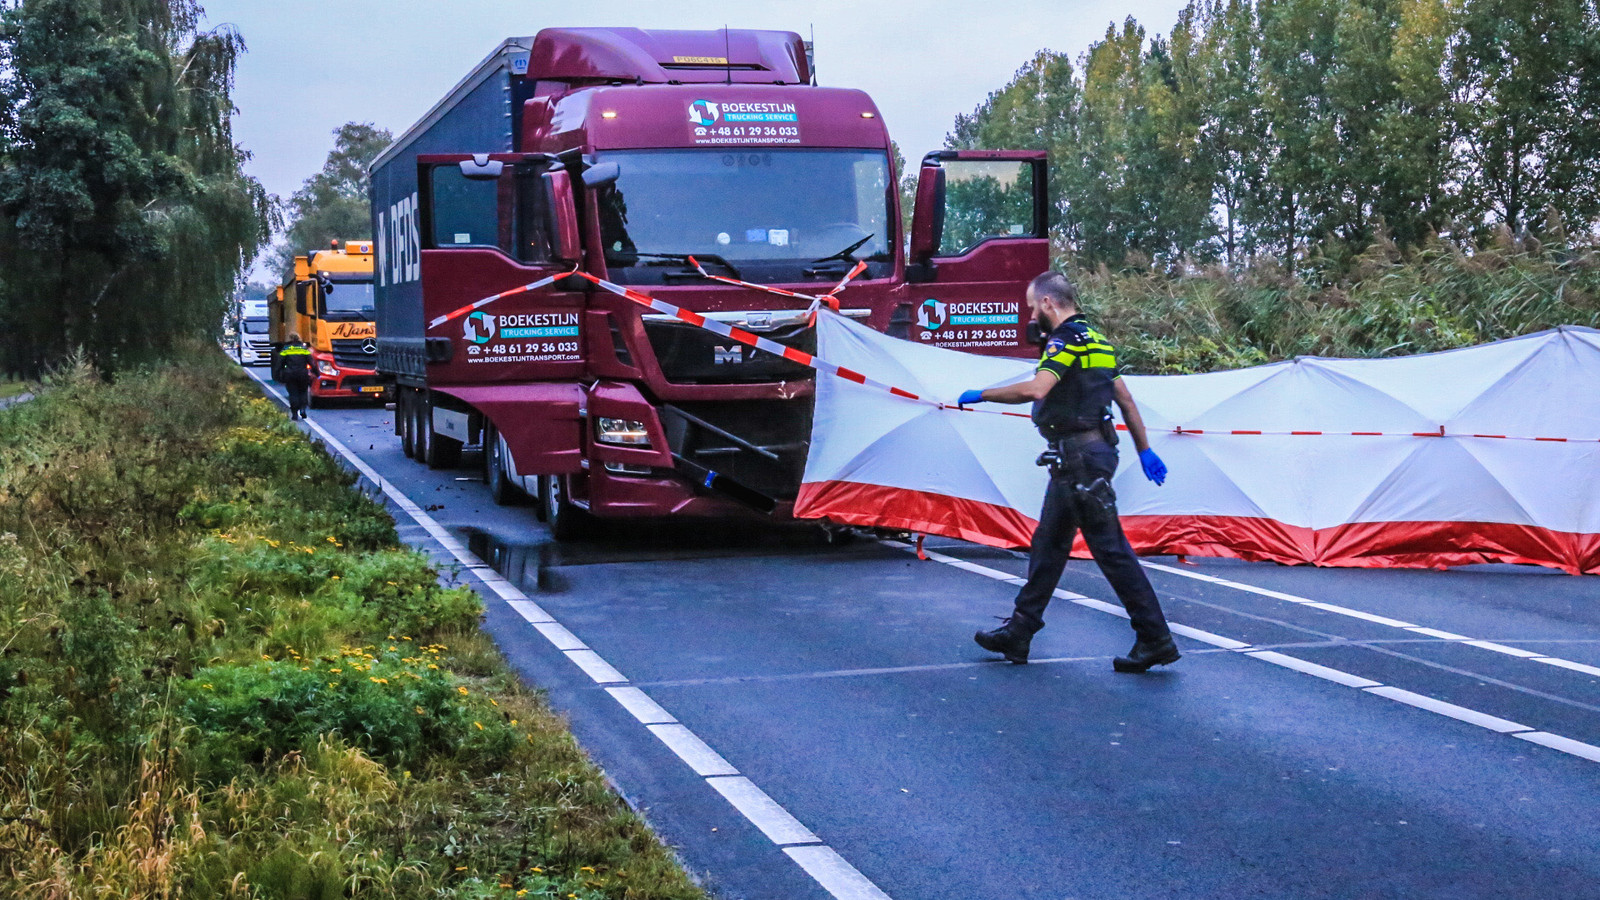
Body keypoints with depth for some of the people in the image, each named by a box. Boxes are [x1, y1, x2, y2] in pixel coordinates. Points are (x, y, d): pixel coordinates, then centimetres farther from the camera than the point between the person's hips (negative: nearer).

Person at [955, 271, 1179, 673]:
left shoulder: (1066, 339, -14)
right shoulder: (1094, 340, 17)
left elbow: (1036, 388, -31)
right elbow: (1124, 397, 19)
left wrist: (981, 395, -21)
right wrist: (1144, 450, 22)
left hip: (1081, 457, -11)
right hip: (1080, 458, 11)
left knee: (1110, 548, -7)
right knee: (1048, 543, 14)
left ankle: (1156, 640, -4)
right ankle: (1019, 632, 21)